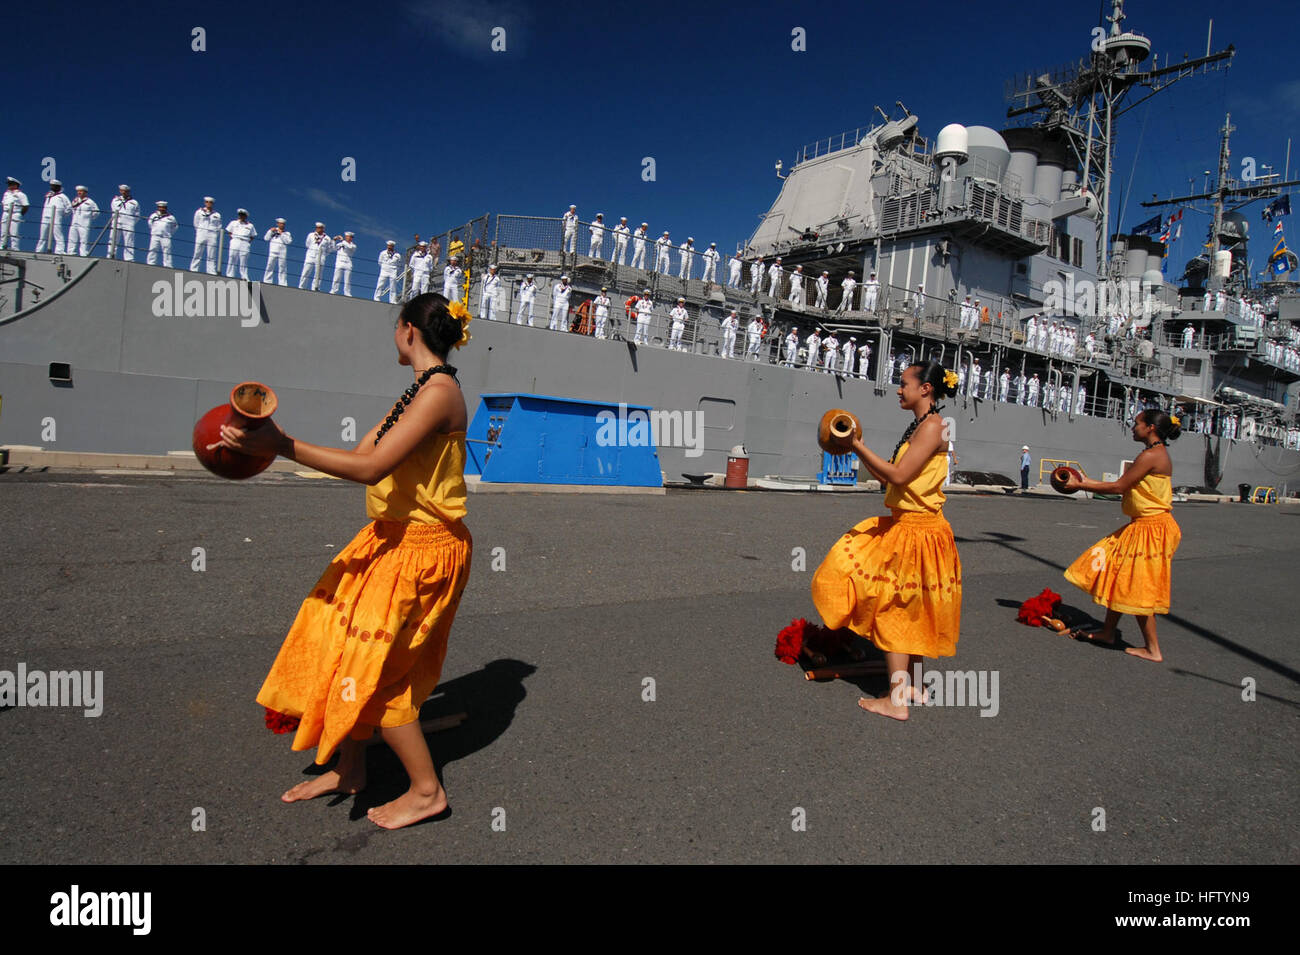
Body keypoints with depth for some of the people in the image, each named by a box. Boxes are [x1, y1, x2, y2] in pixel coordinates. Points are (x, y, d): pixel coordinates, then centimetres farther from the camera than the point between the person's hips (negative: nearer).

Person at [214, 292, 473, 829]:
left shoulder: (439, 391, -19)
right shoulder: (419, 392, 13)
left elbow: (371, 467, -27)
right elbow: (360, 453, 13)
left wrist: (284, 447, -28)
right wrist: (278, 442, 13)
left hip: (419, 551, -10)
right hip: (389, 541, 10)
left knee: (372, 665, -2)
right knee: (343, 646, 15)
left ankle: (426, 790, 14)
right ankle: (349, 770, 32)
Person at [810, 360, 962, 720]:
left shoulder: (932, 426, -16)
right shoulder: (918, 427, 14)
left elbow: (898, 475, -24)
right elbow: (889, 477, 14)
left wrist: (858, 445, -18)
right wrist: (857, 449, 9)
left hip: (915, 531, -10)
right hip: (901, 526, 10)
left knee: (896, 612, -3)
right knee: (909, 612, 17)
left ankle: (897, 701, 5)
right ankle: (909, 686, 29)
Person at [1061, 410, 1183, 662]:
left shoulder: (1150, 456, -18)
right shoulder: (1157, 454, 14)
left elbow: (1119, 487, -17)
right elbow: (1125, 487, 14)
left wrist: (1080, 485, -9)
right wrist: (1090, 483, 14)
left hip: (1151, 528, -10)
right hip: (1140, 526, 10)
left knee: (1136, 588, -3)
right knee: (1120, 579, 15)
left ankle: (1153, 649, 8)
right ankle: (1107, 633, 25)